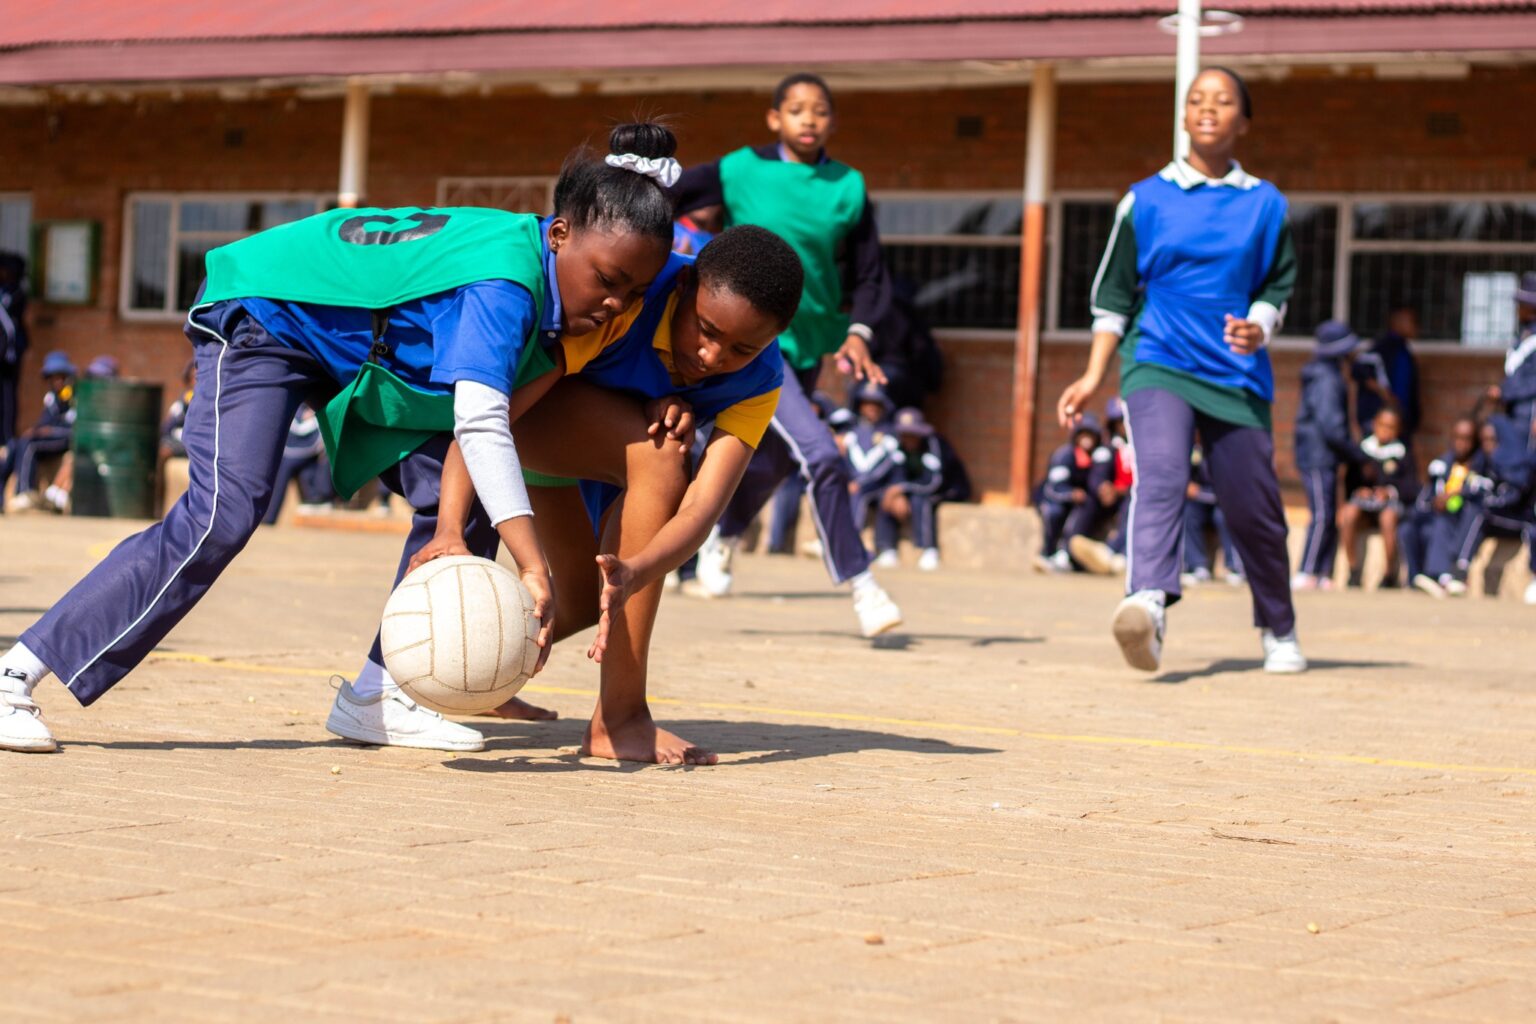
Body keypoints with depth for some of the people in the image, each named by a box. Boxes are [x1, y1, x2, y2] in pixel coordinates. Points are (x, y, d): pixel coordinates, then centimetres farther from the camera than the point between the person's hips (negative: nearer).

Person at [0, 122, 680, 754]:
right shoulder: (509, 280, -36)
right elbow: (479, 418, -48)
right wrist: (533, 569, -54)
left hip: (354, 341, 9)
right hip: (263, 313, -9)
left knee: (456, 493, -4)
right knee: (222, 514, -22)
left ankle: (382, 696, 4)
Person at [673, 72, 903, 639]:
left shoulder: (849, 188, 0)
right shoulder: (741, 171, -7)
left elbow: (870, 276, 2)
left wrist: (858, 332, -14)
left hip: (810, 345, 5)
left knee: (771, 462, 21)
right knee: (821, 458, -20)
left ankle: (722, 536, 51)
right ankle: (859, 584, -14)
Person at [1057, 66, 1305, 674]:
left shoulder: (1265, 204, 10)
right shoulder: (1146, 200, 7)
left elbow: (1278, 285, 13)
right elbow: (1113, 293, 11)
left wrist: (1258, 329, -9)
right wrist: (1094, 376, 4)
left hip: (1237, 374, 2)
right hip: (1157, 363, -2)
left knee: (1253, 510, 5)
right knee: (1160, 474, -27)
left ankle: (1279, 632, 27)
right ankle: (1149, 602, -48)